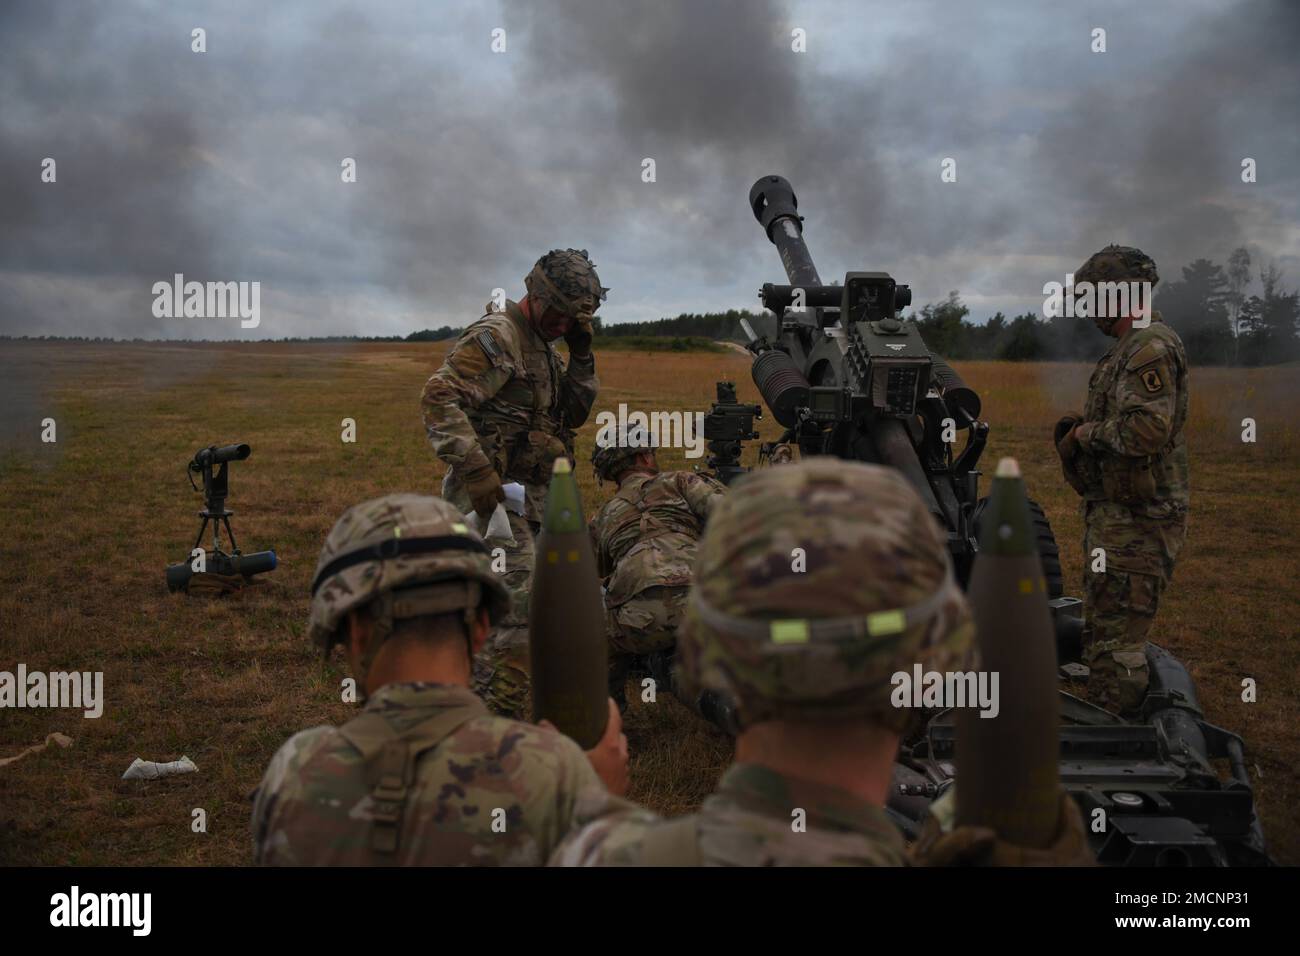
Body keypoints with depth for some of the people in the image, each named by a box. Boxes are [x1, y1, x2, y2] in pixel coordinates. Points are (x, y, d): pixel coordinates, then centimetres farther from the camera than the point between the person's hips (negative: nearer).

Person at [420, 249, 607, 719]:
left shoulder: (544, 348, 18)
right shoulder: (494, 337, -12)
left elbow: (573, 413, 18)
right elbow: (438, 399, -21)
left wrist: (581, 354, 6)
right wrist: (476, 470, -27)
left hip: (533, 498, 10)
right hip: (493, 492, -10)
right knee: (523, 604, -17)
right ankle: (494, 717, -12)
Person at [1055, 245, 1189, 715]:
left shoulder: (1151, 348, -18)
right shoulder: (1129, 349, 16)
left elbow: (1147, 429, -29)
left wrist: (1088, 432, -14)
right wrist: (1080, 431, 6)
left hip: (1136, 522, -11)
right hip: (1114, 515, 11)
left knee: (1117, 645, -6)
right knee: (1101, 633, 21)